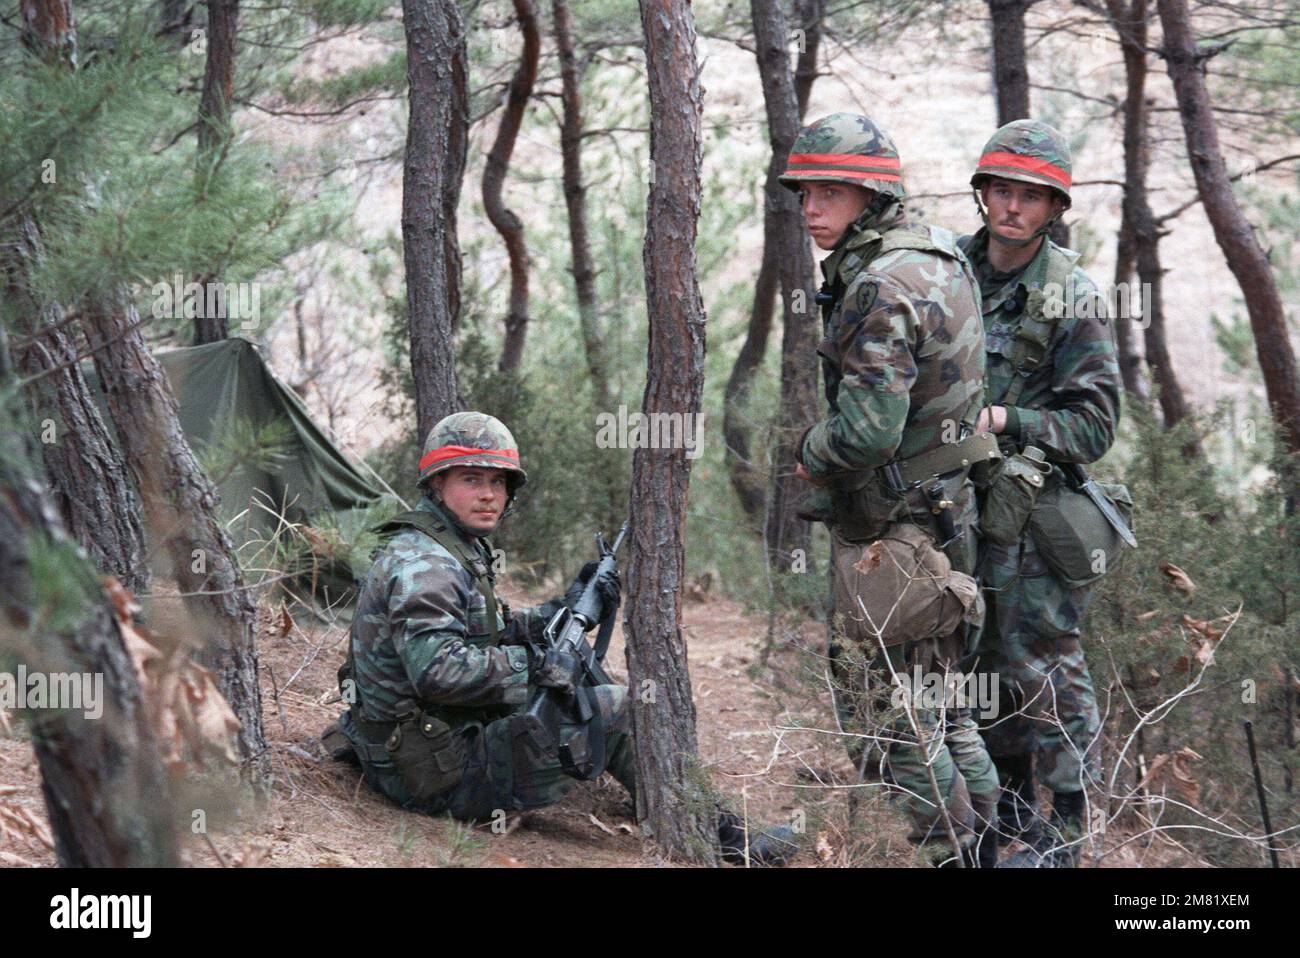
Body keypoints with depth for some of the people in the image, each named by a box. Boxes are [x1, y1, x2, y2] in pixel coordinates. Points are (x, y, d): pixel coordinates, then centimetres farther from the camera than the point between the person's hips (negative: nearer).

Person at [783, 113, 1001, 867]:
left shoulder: (882, 288, -21)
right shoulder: (939, 254, 10)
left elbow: (866, 431, -29)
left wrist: (810, 452, -8)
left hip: (891, 536, -10)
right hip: (945, 514, 10)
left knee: (888, 717, -2)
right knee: (938, 704, 19)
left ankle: (953, 852, 4)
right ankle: (983, 847, 26)